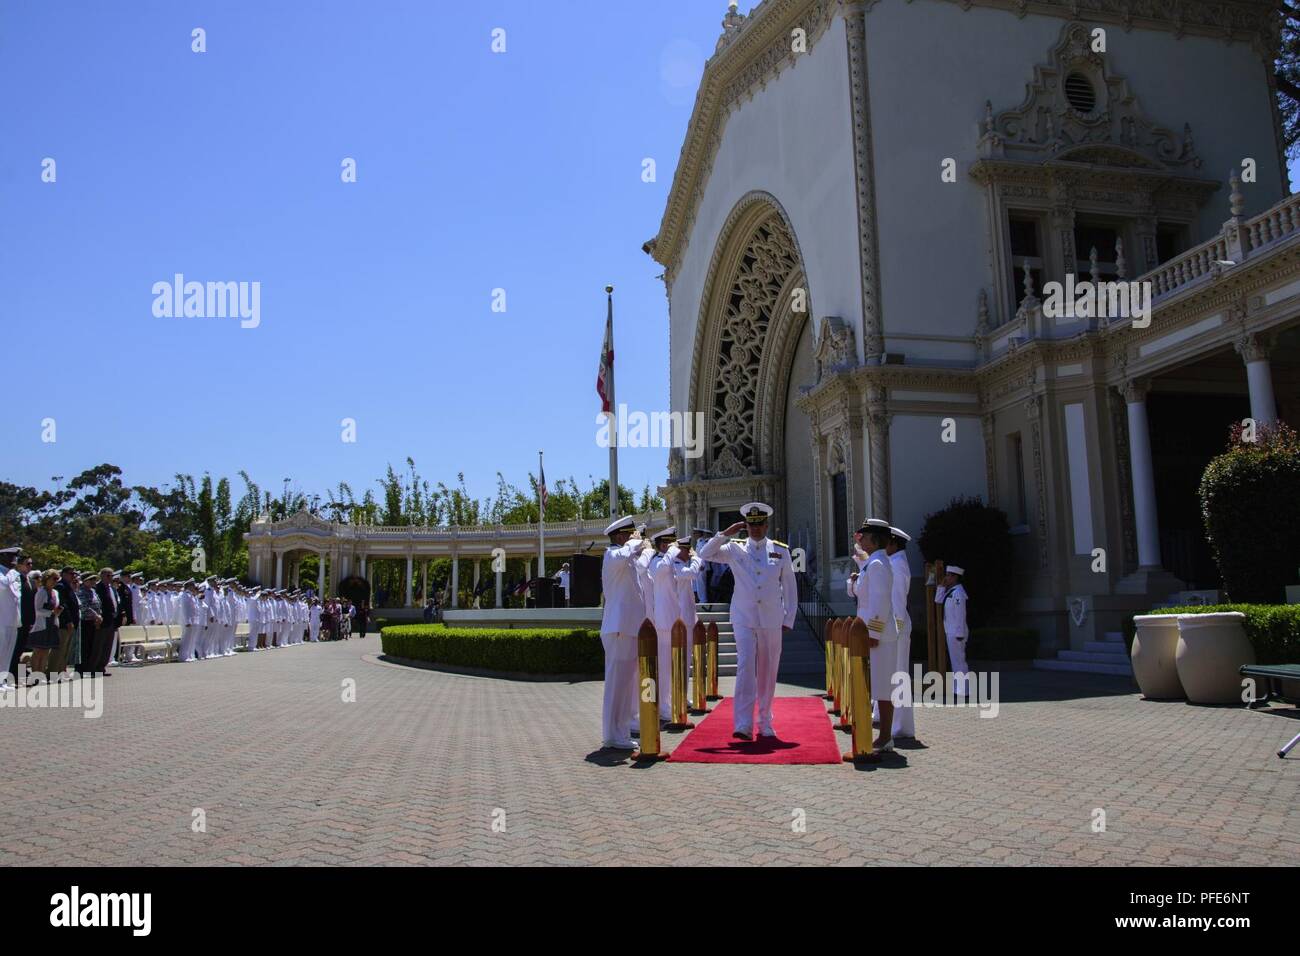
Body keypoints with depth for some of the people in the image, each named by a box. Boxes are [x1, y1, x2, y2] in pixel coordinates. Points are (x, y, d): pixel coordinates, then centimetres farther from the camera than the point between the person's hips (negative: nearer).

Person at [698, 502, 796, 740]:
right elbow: (705, 554, -4)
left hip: (772, 621, 2)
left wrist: (789, 619, 5)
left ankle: (765, 723, 20)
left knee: (768, 673, 8)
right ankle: (743, 725, -15)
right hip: (744, 620, -1)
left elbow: (789, 587, 9)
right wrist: (726, 533, -9)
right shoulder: (735, 549, 5)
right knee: (745, 669, -13)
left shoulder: (781, 551, 6)